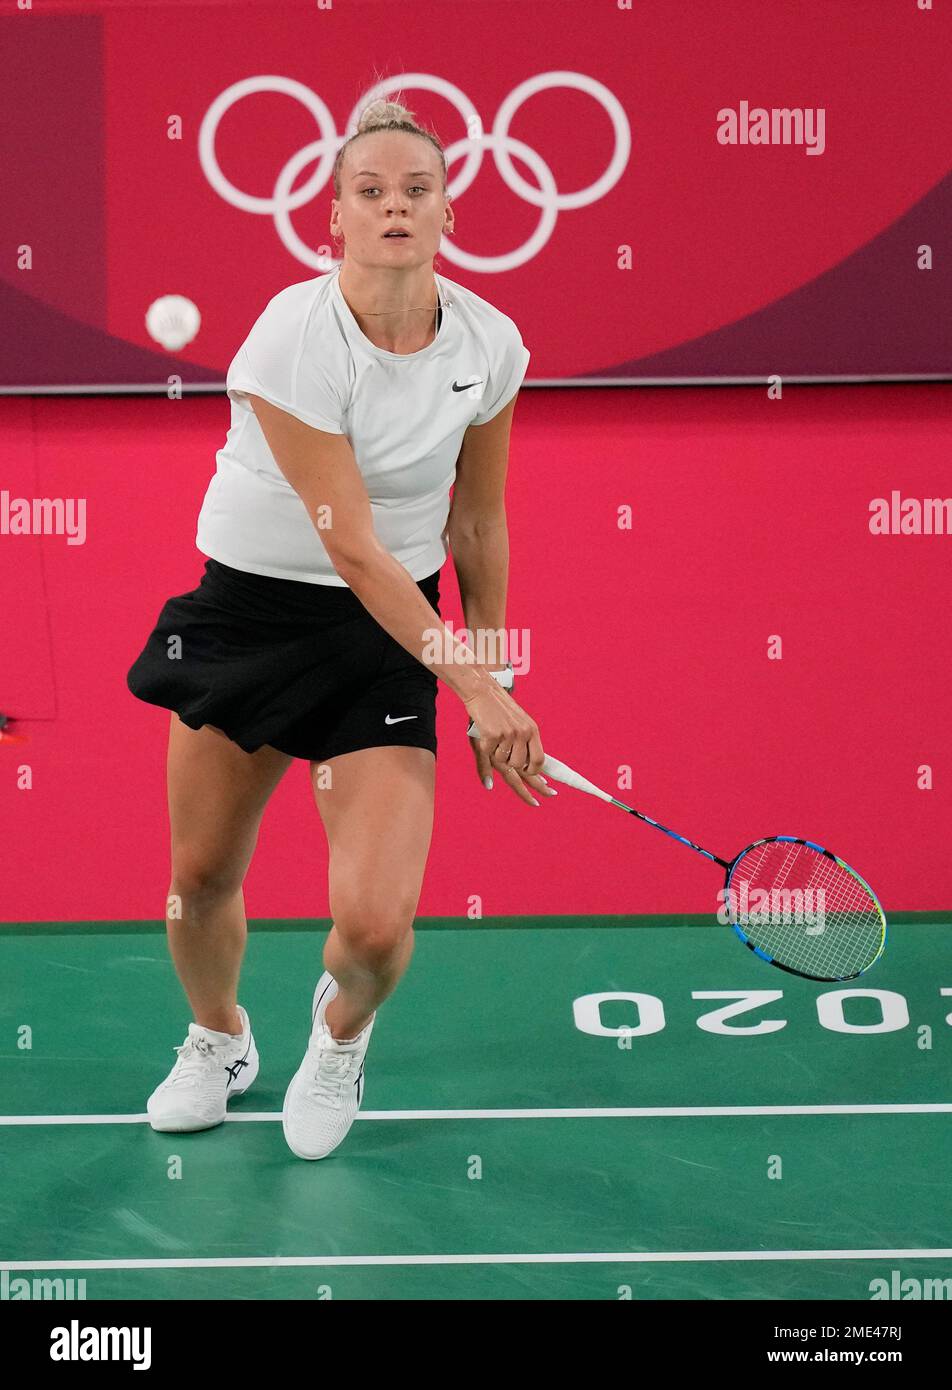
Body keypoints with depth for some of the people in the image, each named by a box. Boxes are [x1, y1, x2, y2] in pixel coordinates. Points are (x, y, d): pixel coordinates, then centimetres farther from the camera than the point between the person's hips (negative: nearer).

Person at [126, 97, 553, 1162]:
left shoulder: (490, 345, -9)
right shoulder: (294, 338, -22)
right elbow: (353, 548, -22)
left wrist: (489, 673, 11)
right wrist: (472, 682, -22)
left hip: (392, 634, 1)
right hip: (251, 605, -1)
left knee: (374, 925, -13)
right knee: (202, 878, 12)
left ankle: (341, 1031, 25)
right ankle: (218, 1043, 46)